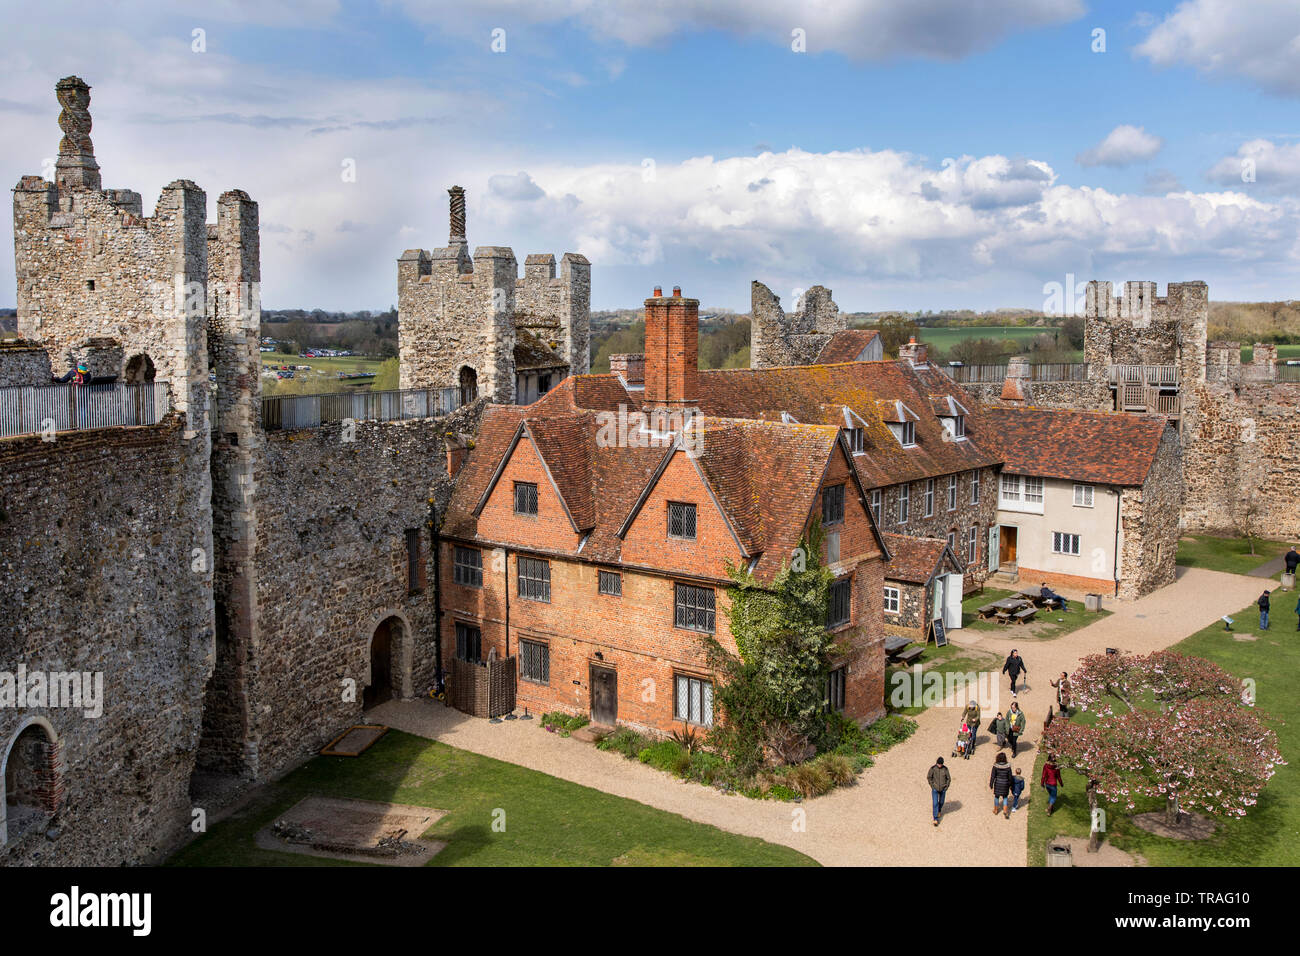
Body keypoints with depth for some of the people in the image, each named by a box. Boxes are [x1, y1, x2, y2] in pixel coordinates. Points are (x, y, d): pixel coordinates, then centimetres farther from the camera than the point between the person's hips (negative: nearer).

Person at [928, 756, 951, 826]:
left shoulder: (945, 769, -12)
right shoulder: (933, 768, -15)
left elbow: (949, 778, -1)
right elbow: (929, 777, -2)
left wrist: (946, 787, -6)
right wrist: (932, 786, -7)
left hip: (943, 789, 2)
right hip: (935, 789, -2)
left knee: (941, 802, 19)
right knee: (935, 803, -8)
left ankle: (939, 811, 51)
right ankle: (935, 819, -4)